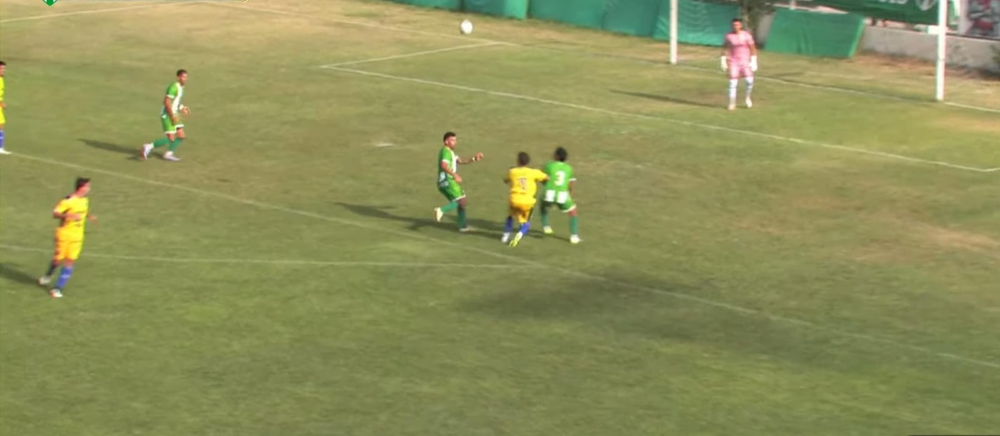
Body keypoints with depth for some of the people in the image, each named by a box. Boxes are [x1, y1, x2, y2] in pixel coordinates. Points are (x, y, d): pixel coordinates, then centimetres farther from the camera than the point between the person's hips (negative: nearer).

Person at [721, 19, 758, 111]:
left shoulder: (746, 35, -3)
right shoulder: (729, 36, 0)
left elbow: (752, 48, 2)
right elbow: (725, 48, 10)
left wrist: (753, 62, -3)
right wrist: (724, 61, 5)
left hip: (745, 61, 0)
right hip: (733, 62, 0)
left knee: (749, 81, -14)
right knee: (733, 83, -6)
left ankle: (748, 98, 12)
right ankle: (732, 103, 2)